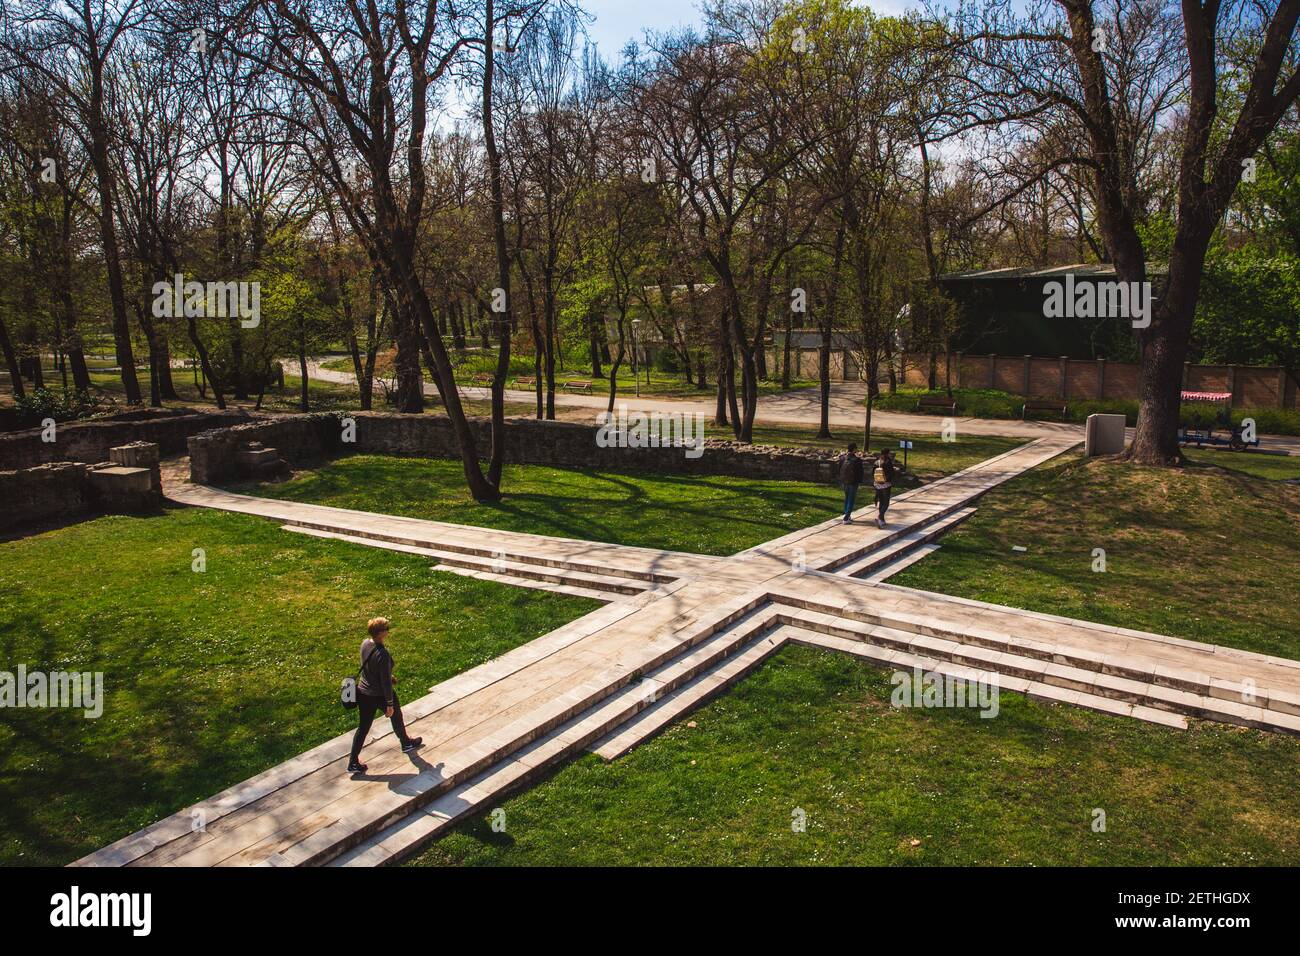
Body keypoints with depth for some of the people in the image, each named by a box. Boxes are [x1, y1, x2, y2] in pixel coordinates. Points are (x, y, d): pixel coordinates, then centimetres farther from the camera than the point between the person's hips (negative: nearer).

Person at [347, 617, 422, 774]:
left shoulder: (365, 643, -7)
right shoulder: (382, 654, -32)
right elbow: (385, 682, -25)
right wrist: (390, 704, -15)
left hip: (363, 693, 6)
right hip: (380, 695, -6)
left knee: (363, 726, 17)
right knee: (396, 717, 22)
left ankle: (353, 763, 23)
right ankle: (406, 743, 47)